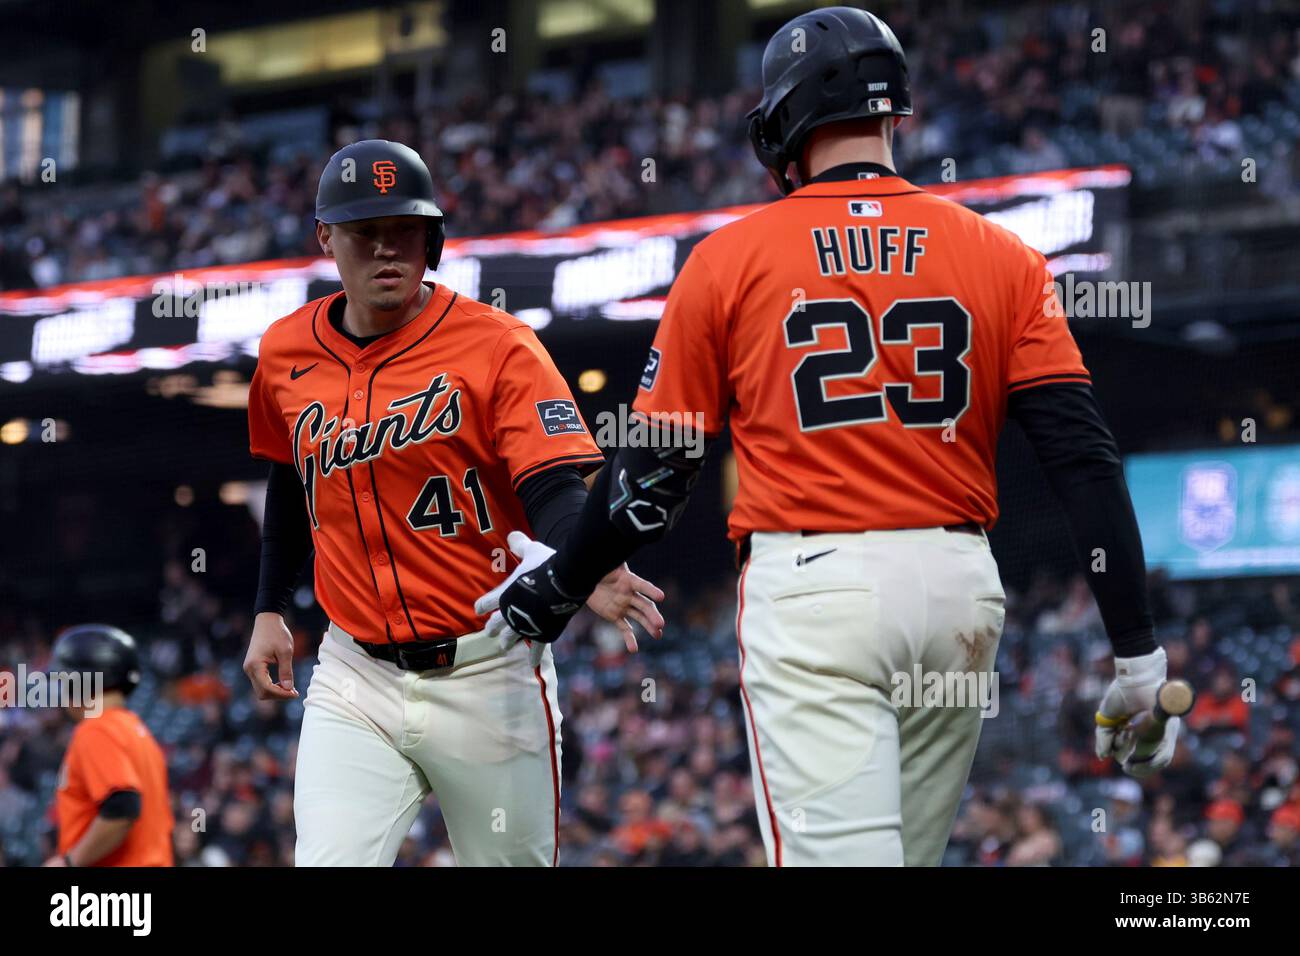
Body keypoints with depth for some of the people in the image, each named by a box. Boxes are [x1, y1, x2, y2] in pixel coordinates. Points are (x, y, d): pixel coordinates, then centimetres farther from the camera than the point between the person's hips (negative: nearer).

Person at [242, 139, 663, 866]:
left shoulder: (497, 345, -10)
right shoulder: (287, 355, 4)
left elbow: (555, 490, -20)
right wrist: (270, 610, 19)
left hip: (488, 675, -3)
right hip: (356, 679, 3)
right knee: (328, 859, -13)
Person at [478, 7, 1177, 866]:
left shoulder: (730, 258, 2)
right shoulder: (1000, 257, 5)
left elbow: (654, 472, 5)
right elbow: (1085, 456, -3)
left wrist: (561, 586, 21)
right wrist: (1138, 651, -2)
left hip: (810, 589, -3)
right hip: (960, 588, 3)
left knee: (837, 852, -8)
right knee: (910, 850, 16)